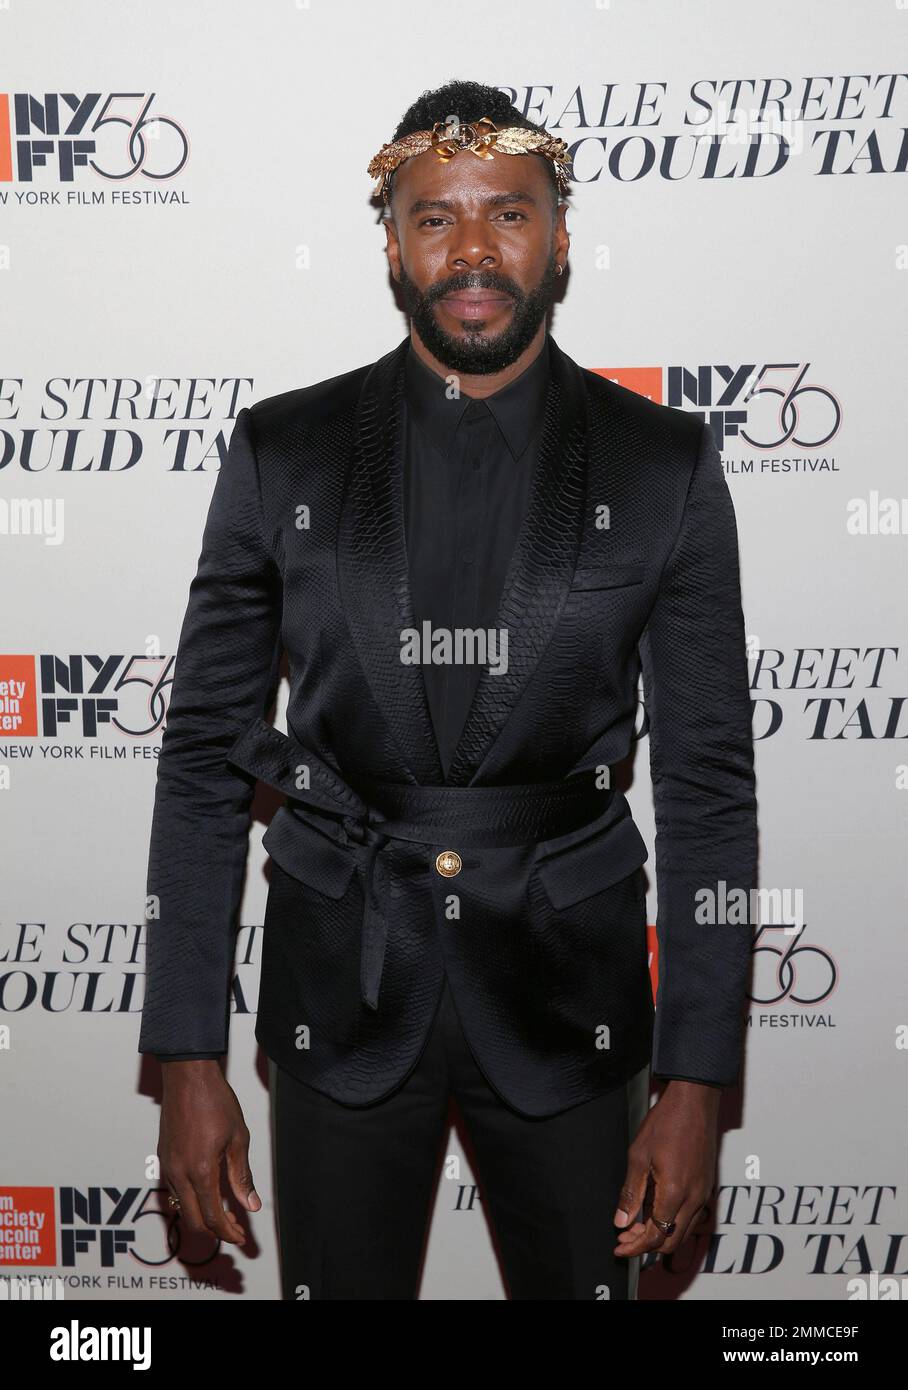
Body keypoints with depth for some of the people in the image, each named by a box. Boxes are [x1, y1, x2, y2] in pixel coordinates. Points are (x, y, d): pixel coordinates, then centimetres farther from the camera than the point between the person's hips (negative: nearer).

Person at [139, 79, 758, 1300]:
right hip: (341, 981, 0)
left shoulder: (664, 465, -4)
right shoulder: (283, 452, -3)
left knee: (585, 1284, 15)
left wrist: (696, 1083, -6)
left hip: (563, 980, 0)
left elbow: (708, 783, -3)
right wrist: (188, 1060, -4)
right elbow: (204, 755, -1)